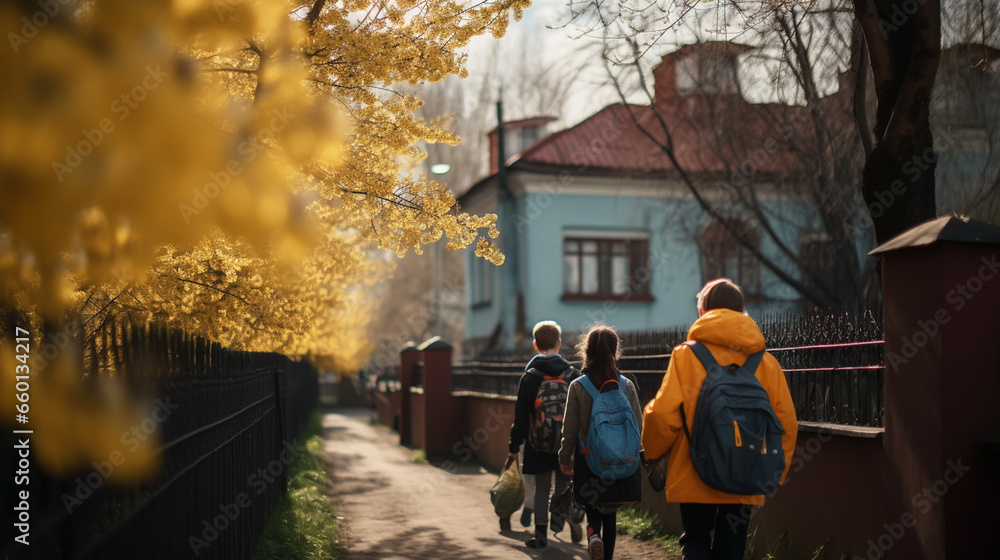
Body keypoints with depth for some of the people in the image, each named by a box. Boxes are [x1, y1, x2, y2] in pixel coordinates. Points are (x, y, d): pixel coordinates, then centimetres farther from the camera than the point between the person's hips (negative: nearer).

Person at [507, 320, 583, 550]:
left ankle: (541, 537, 12)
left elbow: (521, 416, -5)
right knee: (564, 483, 15)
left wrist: (514, 445, 3)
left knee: (541, 488, 9)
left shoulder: (529, 376, -6)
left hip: (539, 444, -1)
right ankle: (559, 518, -7)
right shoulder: (573, 374, -2)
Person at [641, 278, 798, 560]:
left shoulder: (686, 355, -7)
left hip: (695, 477, -2)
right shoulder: (766, 362, 1)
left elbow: (664, 413, -12)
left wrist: (653, 451, 6)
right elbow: (785, 423, -1)